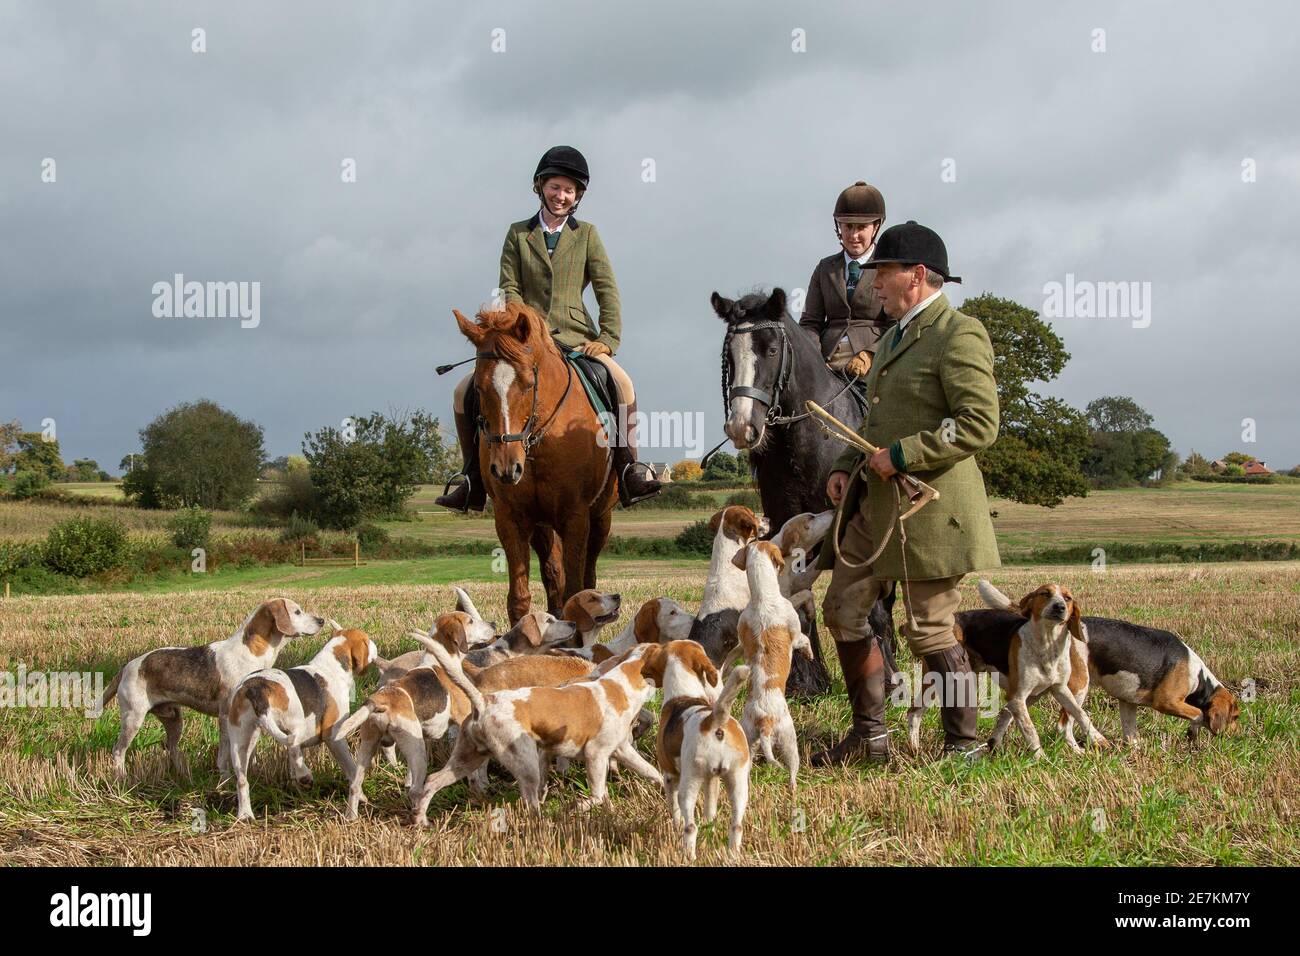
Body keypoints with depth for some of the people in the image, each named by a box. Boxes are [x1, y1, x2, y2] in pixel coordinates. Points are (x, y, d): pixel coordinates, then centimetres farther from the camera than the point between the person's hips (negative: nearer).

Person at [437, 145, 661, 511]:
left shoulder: (587, 235, 9)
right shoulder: (518, 234, 10)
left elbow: (607, 290, 3)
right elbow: (509, 289, 2)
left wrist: (607, 339, -11)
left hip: (576, 338, -1)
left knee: (623, 385, -28)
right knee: (465, 392, -12)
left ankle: (629, 472, -20)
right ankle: (474, 480, -1)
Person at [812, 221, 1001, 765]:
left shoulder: (959, 336, -12)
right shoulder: (894, 339, 19)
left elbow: (979, 424, -20)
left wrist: (901, 455, -20)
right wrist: (846, 467, 12)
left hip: (928, 505, -10)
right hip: (873, 504, 10)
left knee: (929, 629, -5)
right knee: (842, 611, 9)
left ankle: (964, 745, 9)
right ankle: (870, 736, 19)